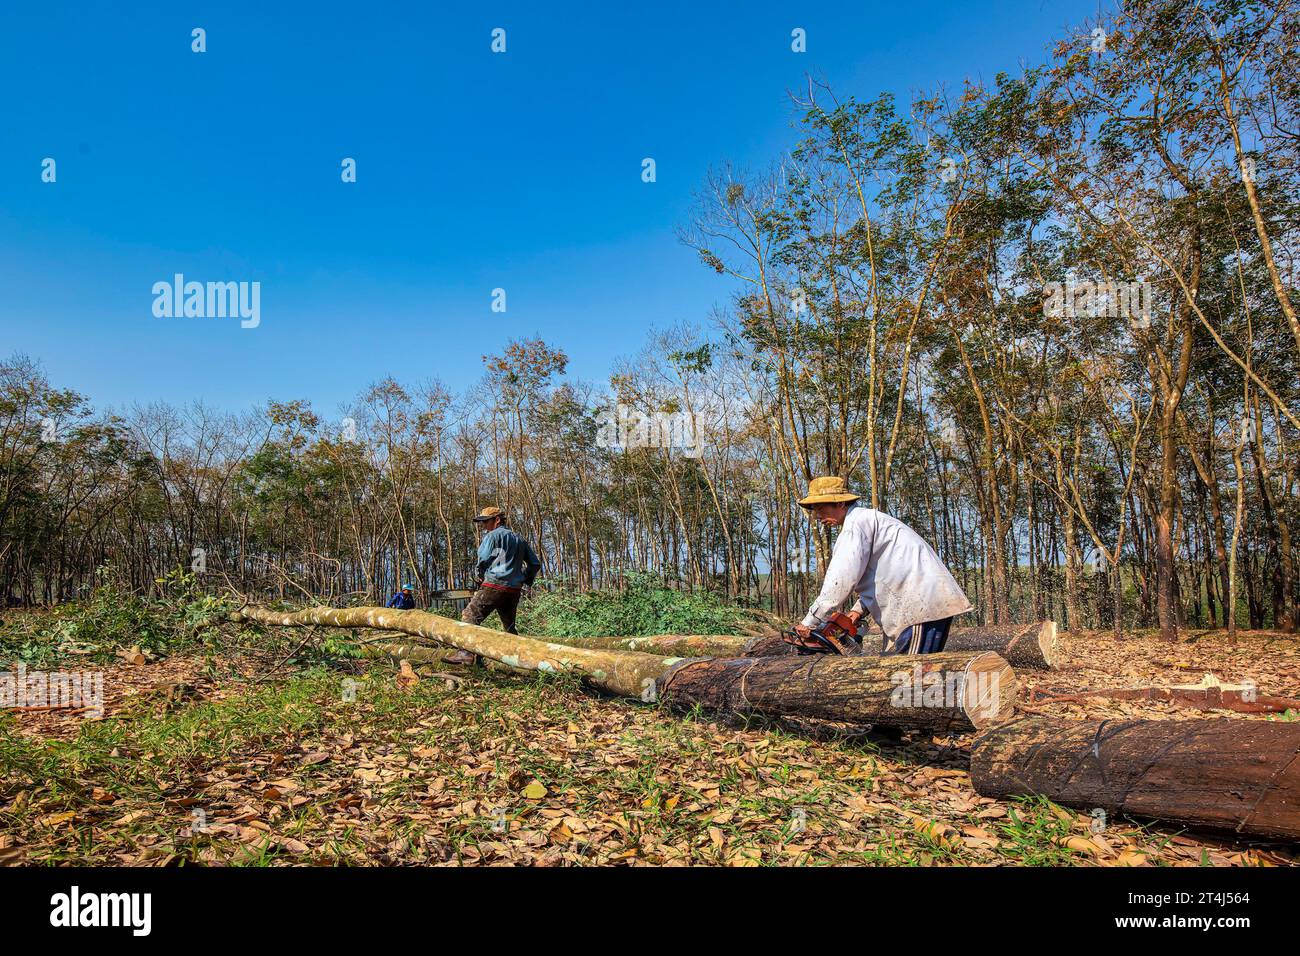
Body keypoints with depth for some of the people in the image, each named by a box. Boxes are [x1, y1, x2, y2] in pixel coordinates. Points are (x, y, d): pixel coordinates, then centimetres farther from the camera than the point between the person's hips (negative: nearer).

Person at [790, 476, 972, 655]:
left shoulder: (857, 521, -9)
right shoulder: (867, 520, 23)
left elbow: (842, 579, -18)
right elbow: (875, 578, 22)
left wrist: (810, 622, -15)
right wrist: (860, 609, 8)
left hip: (922, 603, -10)